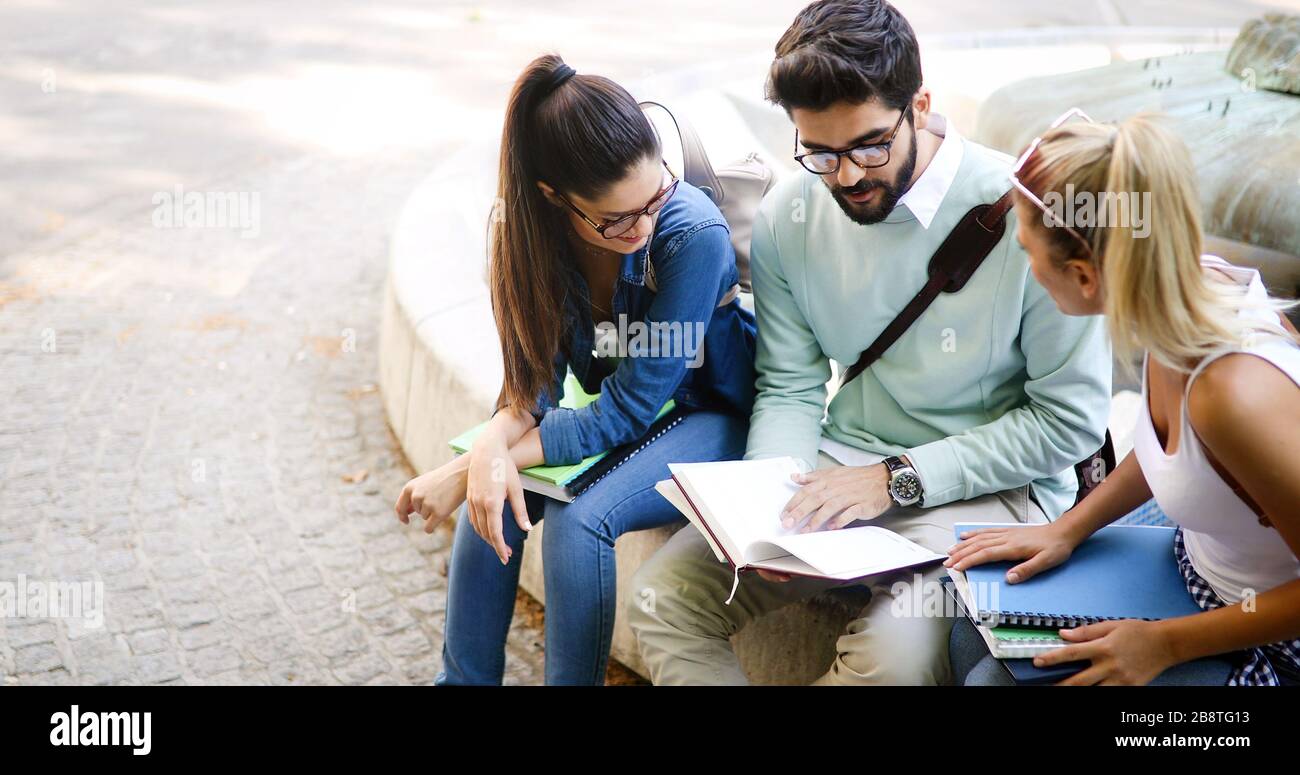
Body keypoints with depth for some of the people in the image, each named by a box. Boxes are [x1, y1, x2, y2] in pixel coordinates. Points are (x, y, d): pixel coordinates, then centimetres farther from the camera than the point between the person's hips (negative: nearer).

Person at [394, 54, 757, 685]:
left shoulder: (694, 235, -30)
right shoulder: (534, 228, -16)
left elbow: (627, 412, -27)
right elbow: (534, 381, -10)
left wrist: (464, 470, -28)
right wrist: (489, 449, -33)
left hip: (709, 416, -5)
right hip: (620, 407, 5)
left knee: (578, 518, -27)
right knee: (492, 502, -17)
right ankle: (464, 680, 2)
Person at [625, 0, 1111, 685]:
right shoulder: (787, 215, -3)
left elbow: (1073, 419, -11)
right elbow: (789, 391, 5)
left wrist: (899, 476, -16)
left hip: (992, 488, -4)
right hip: (843, 469, 5)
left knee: (893, 655, -32)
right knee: (662, 597, -12)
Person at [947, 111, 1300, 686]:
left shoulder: (1236, 392, -39)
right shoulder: (1192, 286, -13)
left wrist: (1165, 644, -19)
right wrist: (1068, 528, 4)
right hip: (1194, 563, 7)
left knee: (998, 677, -6)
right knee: (975, 636, 9)